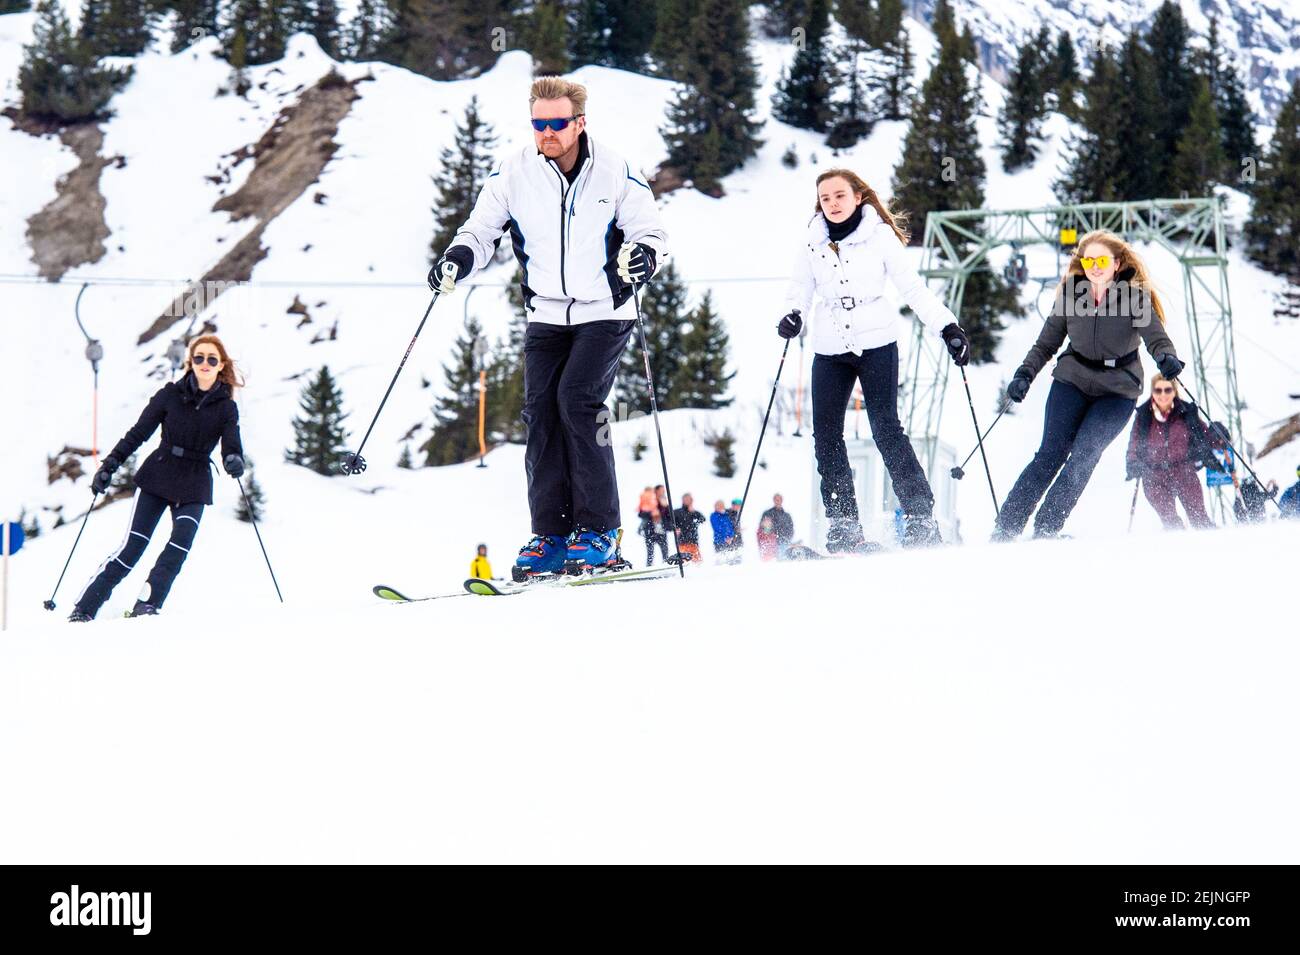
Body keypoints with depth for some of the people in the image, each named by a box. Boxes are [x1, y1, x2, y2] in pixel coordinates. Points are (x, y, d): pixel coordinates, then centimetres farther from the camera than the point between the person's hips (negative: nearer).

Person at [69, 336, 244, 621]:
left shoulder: (226, 408, 2)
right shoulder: (170, 394, -2)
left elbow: (232, 445, -8)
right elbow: (138, 432, 1)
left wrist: (234, 461, -31)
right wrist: (110, 464, -6)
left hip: (194, 486, 1)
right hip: (157, 476, -1)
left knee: (181, 543, -21)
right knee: (132, 547, -7)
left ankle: (146, 607, -15)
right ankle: (83, 610, -3)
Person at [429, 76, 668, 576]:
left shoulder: (615, 172, -8)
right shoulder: (515, 173, -2)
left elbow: (652, 232, -3)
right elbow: (482, 229, 7)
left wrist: (642, 256, -27)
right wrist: (457, 259, -15)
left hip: (604, 313, -3)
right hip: (546, 314, 3)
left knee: (577, 399, -19)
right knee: (541, 409, -7)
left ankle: (599, 530, -13)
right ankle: (550, 535, -1)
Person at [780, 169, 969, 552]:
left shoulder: (880, 235, -3)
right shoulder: (813, 243, 6)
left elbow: (912, 287, -3)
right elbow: (801, 288, 11)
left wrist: (948, 327, -10)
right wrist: (792, 316, -11)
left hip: (876, 344, -4)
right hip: (830, 349, 4)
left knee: (886, 430, -10)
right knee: (826, 435, -1)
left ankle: (921, 519, -6)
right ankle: (844, 529, 4)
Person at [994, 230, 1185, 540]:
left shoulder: (1134, 296, -8)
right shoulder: (1071, 293, -1)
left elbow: (1155, 337, -18)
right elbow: (1046, 344, 7)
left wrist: (1167, 358, -40)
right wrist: (1024, 375, -7)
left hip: (1117, 391, -1)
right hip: (1072, 381, 1)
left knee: (1084, 455, -19)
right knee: (1051, 454, -12)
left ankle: (1045, 530, -14)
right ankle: (1004, 529, -12)